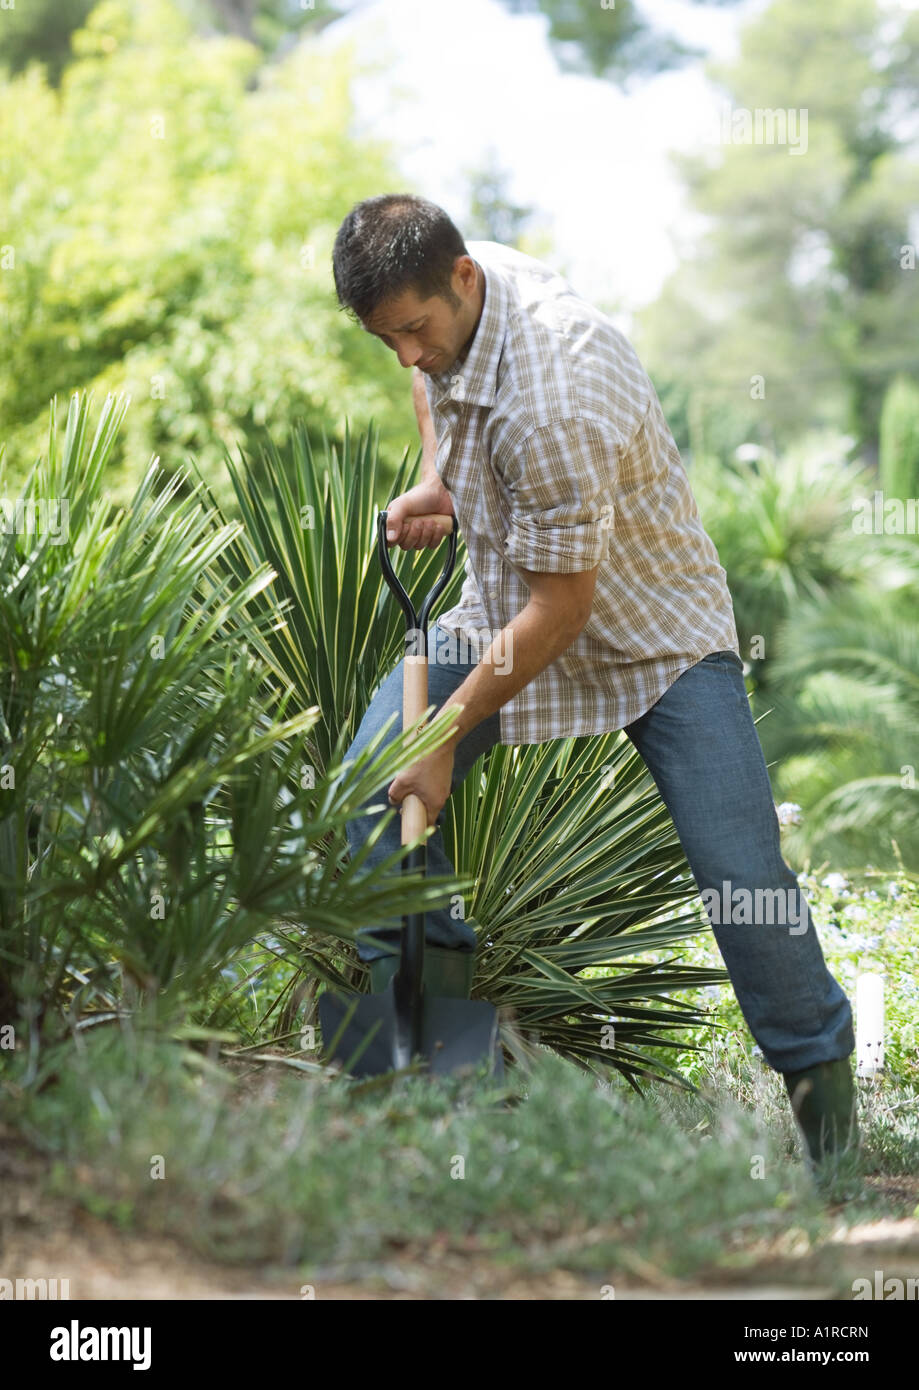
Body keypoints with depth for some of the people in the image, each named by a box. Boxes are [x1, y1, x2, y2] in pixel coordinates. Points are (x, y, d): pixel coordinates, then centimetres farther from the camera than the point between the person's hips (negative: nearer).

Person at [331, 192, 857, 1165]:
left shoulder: (554, 399, -37)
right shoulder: (440, 294, -10)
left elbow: (562, 608, -29)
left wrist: (450, 734, -22)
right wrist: (434, 479, -1)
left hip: (656, 632, -7)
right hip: (506, 605, 7)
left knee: (742, 877, -14)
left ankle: (819, 1070, 8)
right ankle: (429, 967, 10)